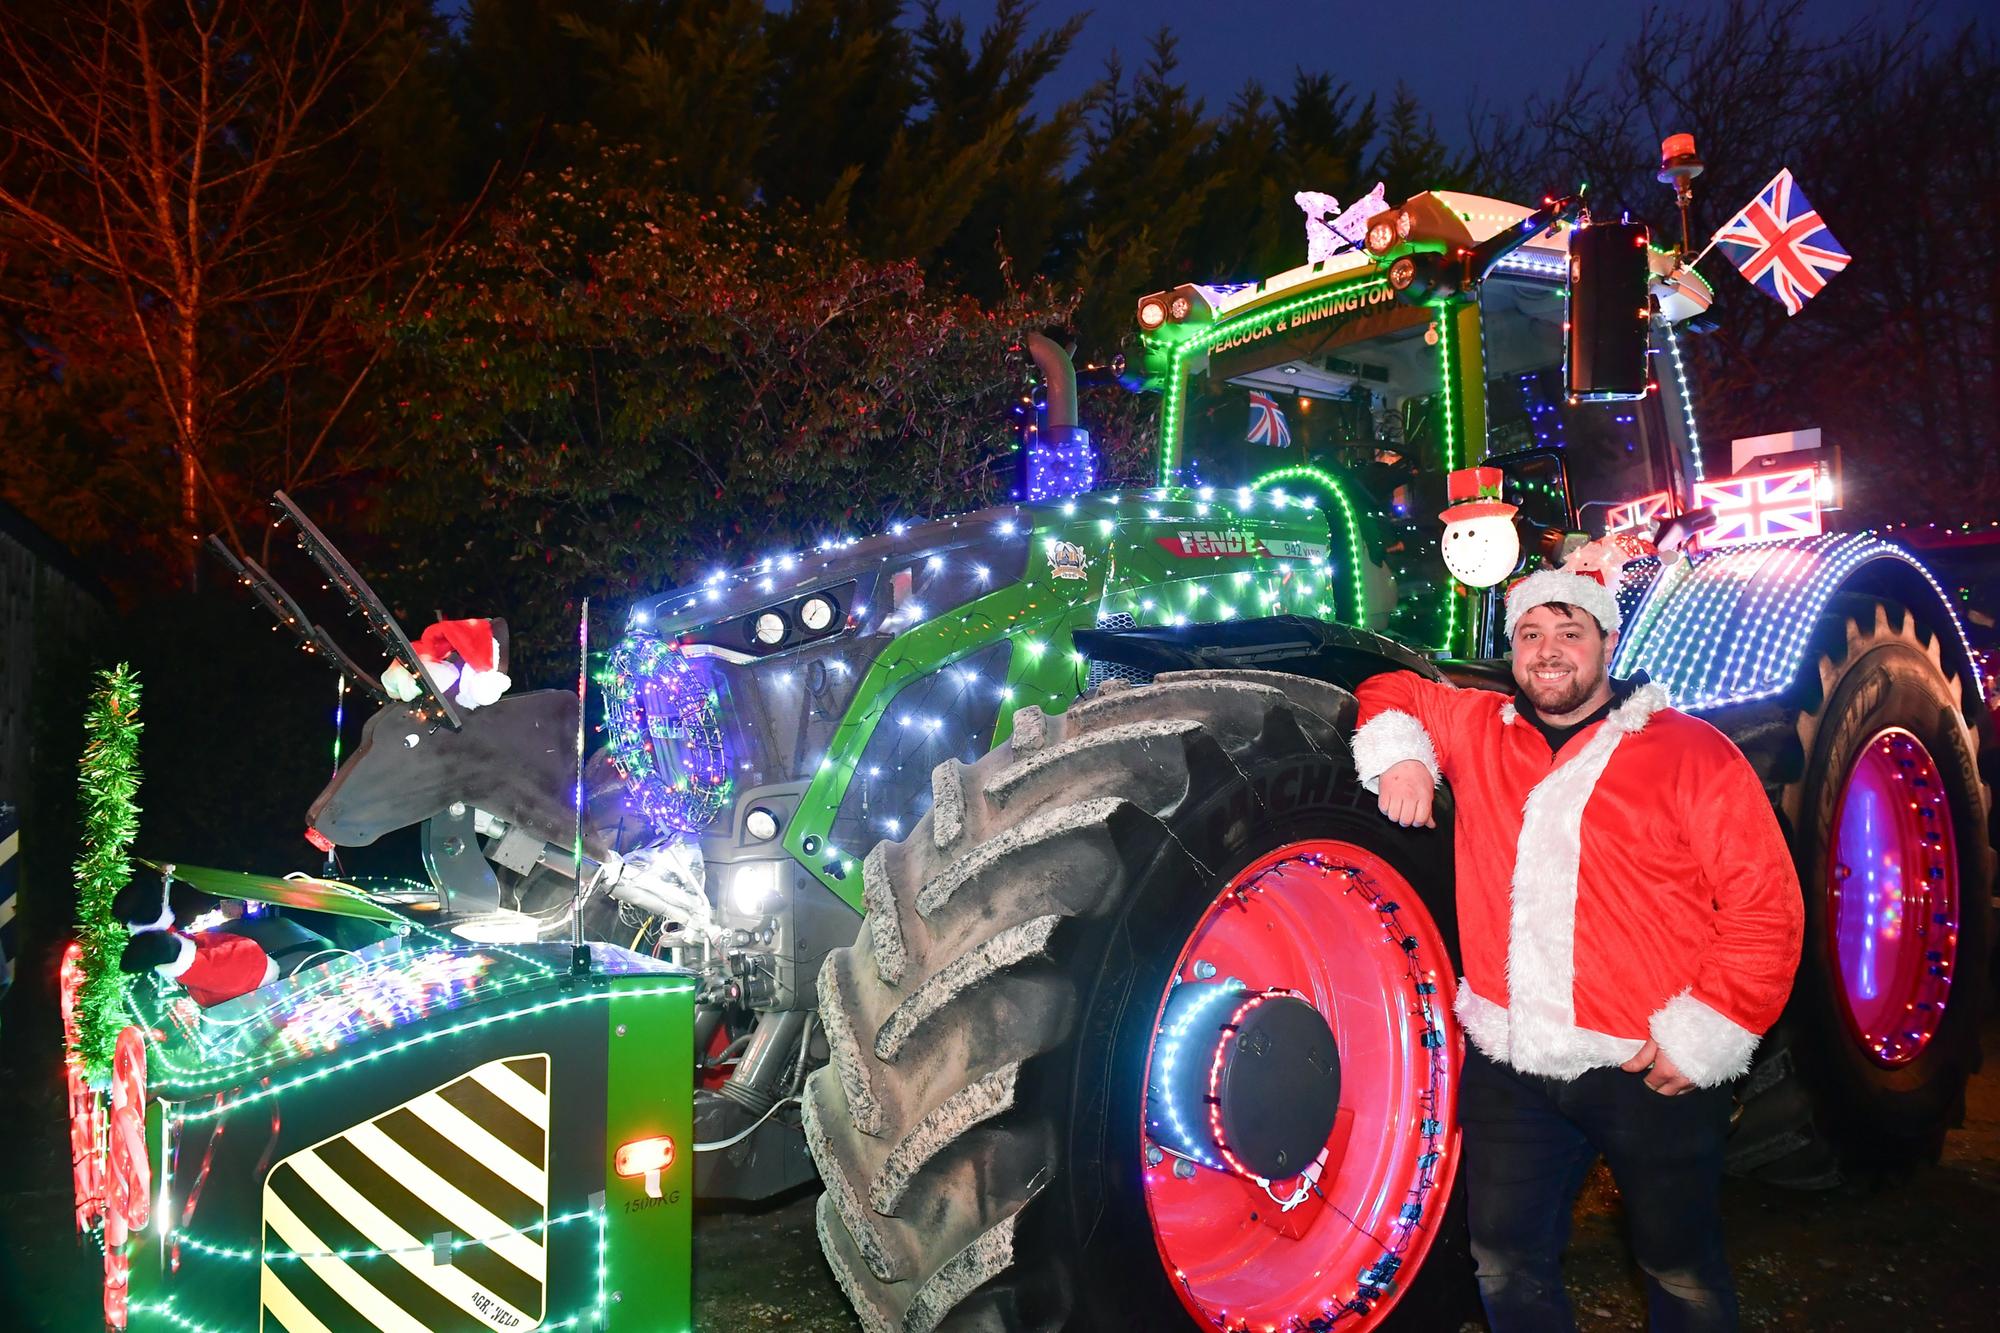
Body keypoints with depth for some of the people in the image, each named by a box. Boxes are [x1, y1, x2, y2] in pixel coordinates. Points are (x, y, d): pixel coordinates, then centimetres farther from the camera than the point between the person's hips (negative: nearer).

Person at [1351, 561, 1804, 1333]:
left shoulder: (1690, 752, -4)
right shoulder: (1477, 731, 8)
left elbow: (1765, 904, -6)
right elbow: (1393, 692, 25)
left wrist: (1709, 1031, -14)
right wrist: (1398, 753, 4)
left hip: (1653, 1069, -3)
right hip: (1507, 1063, 4)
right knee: (1508, 1266, 15)